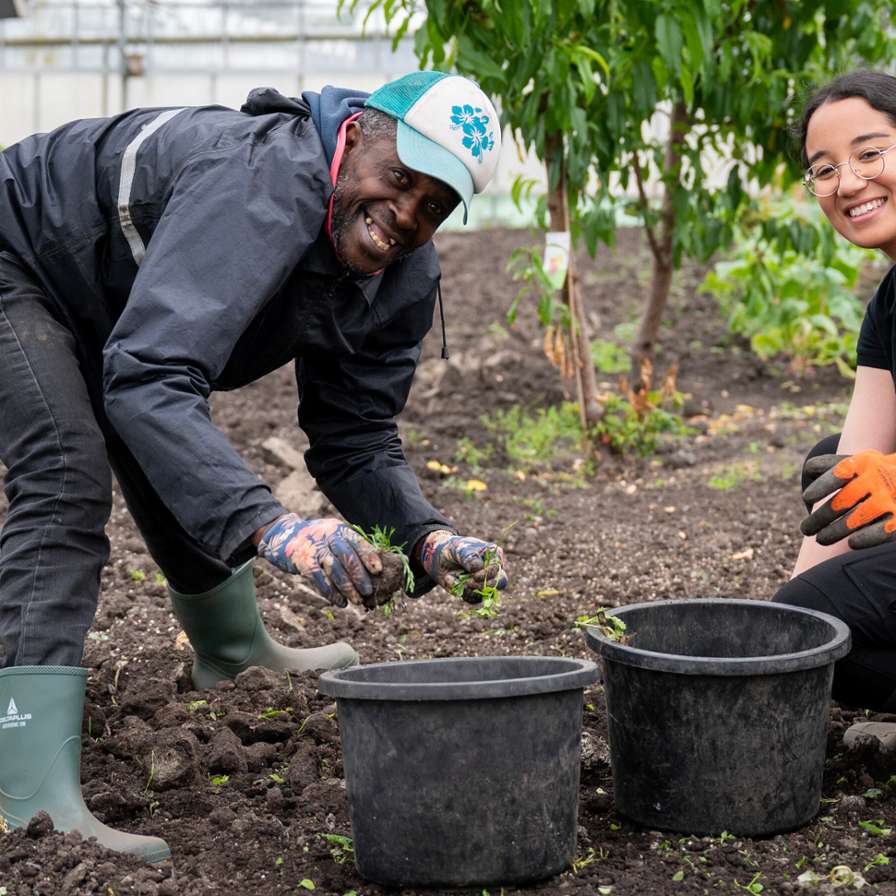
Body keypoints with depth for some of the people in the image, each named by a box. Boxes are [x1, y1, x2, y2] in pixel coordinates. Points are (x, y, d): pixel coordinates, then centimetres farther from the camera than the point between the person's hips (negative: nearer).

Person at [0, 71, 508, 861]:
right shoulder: (262, 186, -41)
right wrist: (272, 526, -60)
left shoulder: (405, 280, -14)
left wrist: (428, 537, -28)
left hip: (109, 305, 9)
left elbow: (354, 440, -7)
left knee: (191, 471, 23)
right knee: (67, 480, -25)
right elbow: (149, 378, -50)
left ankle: (232, 648, 54)